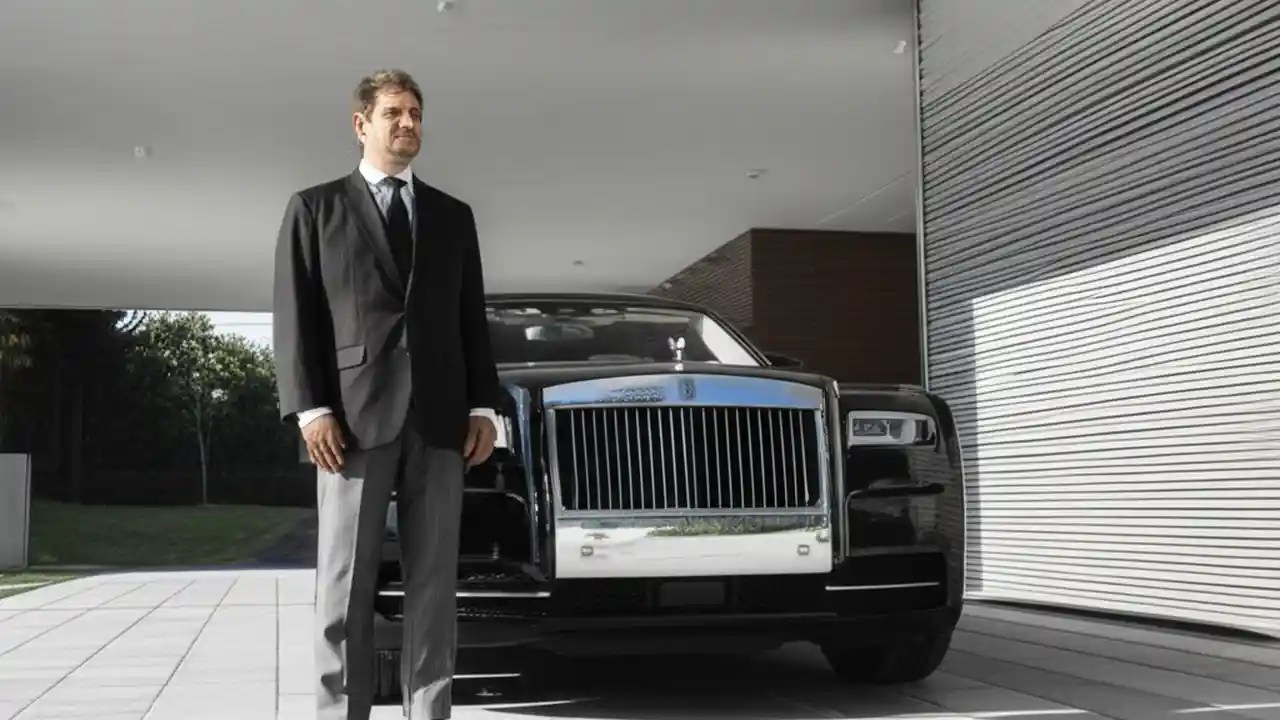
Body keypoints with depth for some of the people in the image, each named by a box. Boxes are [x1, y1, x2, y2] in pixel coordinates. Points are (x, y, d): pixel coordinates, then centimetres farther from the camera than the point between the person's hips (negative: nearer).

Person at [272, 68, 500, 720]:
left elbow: (472, 320, 16)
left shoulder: (453, 215, 19)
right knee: (345, 584, -2)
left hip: (439, 420, 3)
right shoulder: (314, 208, 10)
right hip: (354, 416, -3)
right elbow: (295, 316, 2)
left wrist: (482, 407, 5)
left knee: (433, 582, 3)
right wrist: (310, 409, -9)